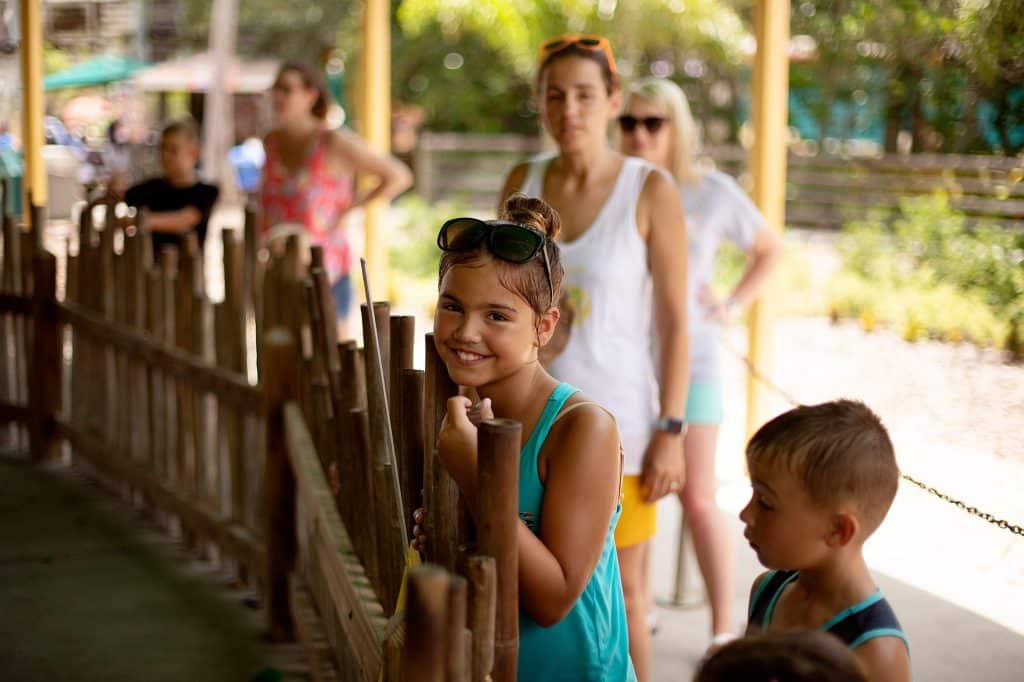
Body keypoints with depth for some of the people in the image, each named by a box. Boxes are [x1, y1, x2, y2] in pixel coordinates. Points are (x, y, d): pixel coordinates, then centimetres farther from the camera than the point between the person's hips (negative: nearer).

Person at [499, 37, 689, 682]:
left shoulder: (651, 189, -8)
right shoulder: (523, 182, 4)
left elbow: (675, 319, -7)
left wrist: (671, 432, -11)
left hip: (617, 426, -4)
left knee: (620, 593, 6)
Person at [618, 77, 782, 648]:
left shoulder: (714, 192, -2)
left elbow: (771, 249, 14)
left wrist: (734, 307, 3)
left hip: (690, 359, -1)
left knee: (698, 497, -4)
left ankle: (725, 629, 5)